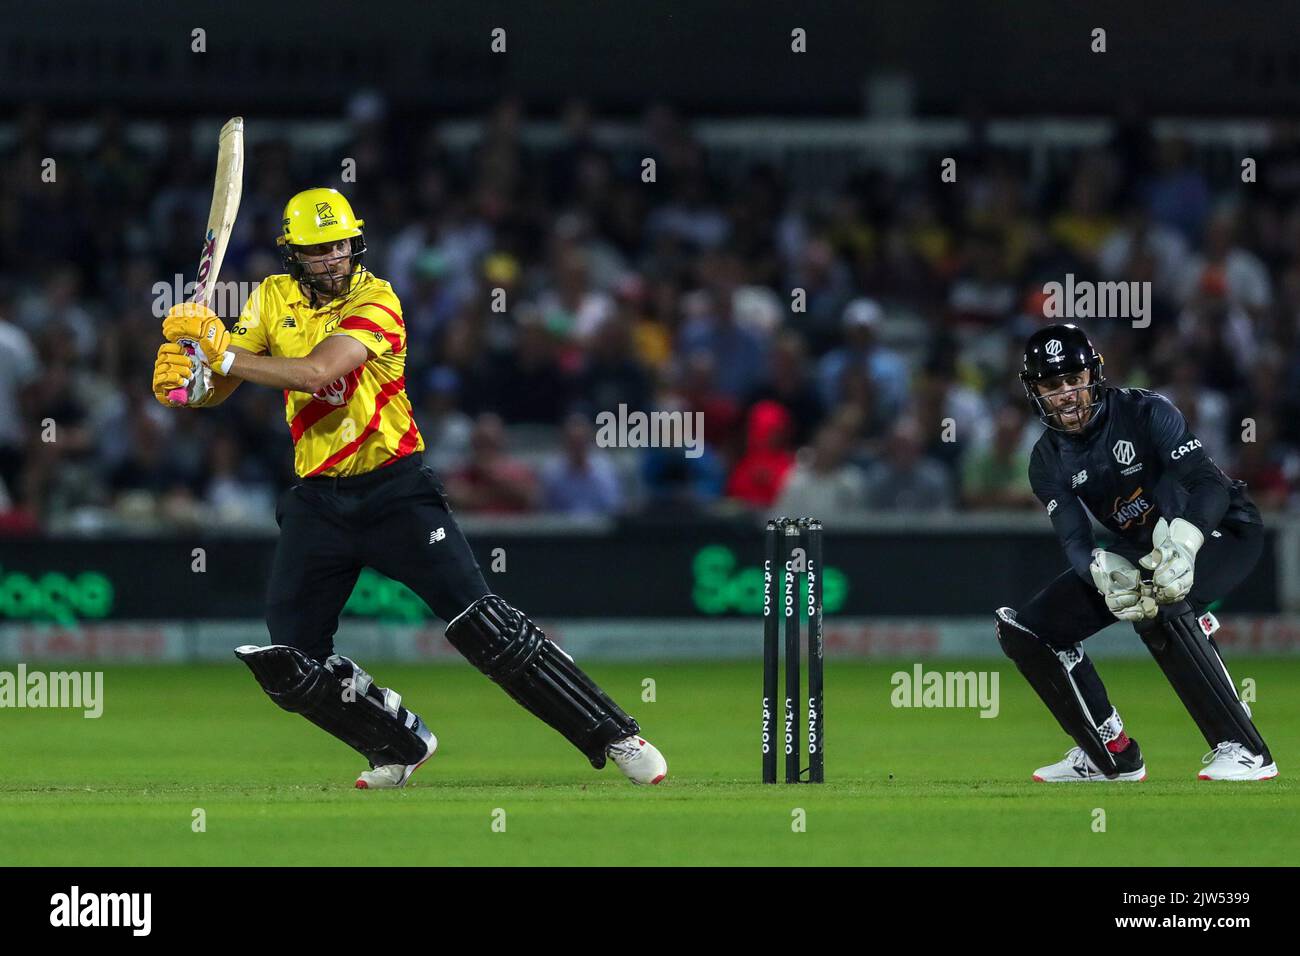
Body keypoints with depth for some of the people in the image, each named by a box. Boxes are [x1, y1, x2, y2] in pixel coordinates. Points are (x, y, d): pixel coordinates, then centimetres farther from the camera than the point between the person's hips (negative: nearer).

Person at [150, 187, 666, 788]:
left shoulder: (376, 301, -14)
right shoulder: (274, 298, 4)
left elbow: (317, 371, -30)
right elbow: (219, 388, 0)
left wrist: (225, 354, -33)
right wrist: (189, 382, -23)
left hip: (394, 489, -5)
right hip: (318, 501, 5)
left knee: (479, 622, -15)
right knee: (288, 665, -2)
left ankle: (615, 737, -8)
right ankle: (404, 745, 20)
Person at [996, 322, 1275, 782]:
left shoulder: (1146, 412, -22)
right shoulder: (1048, 460, -5)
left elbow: (1211, 484, -32)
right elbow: (1075, 541, -16)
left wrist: (1182, 542, -52)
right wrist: (1104, 570, -41)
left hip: (1218, 530, -7)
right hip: (1137, 549, 7)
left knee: (1161, 605, -39)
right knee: (1023, 630, -2)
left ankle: (1243, 748, -32)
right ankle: (1111, 756, 8)